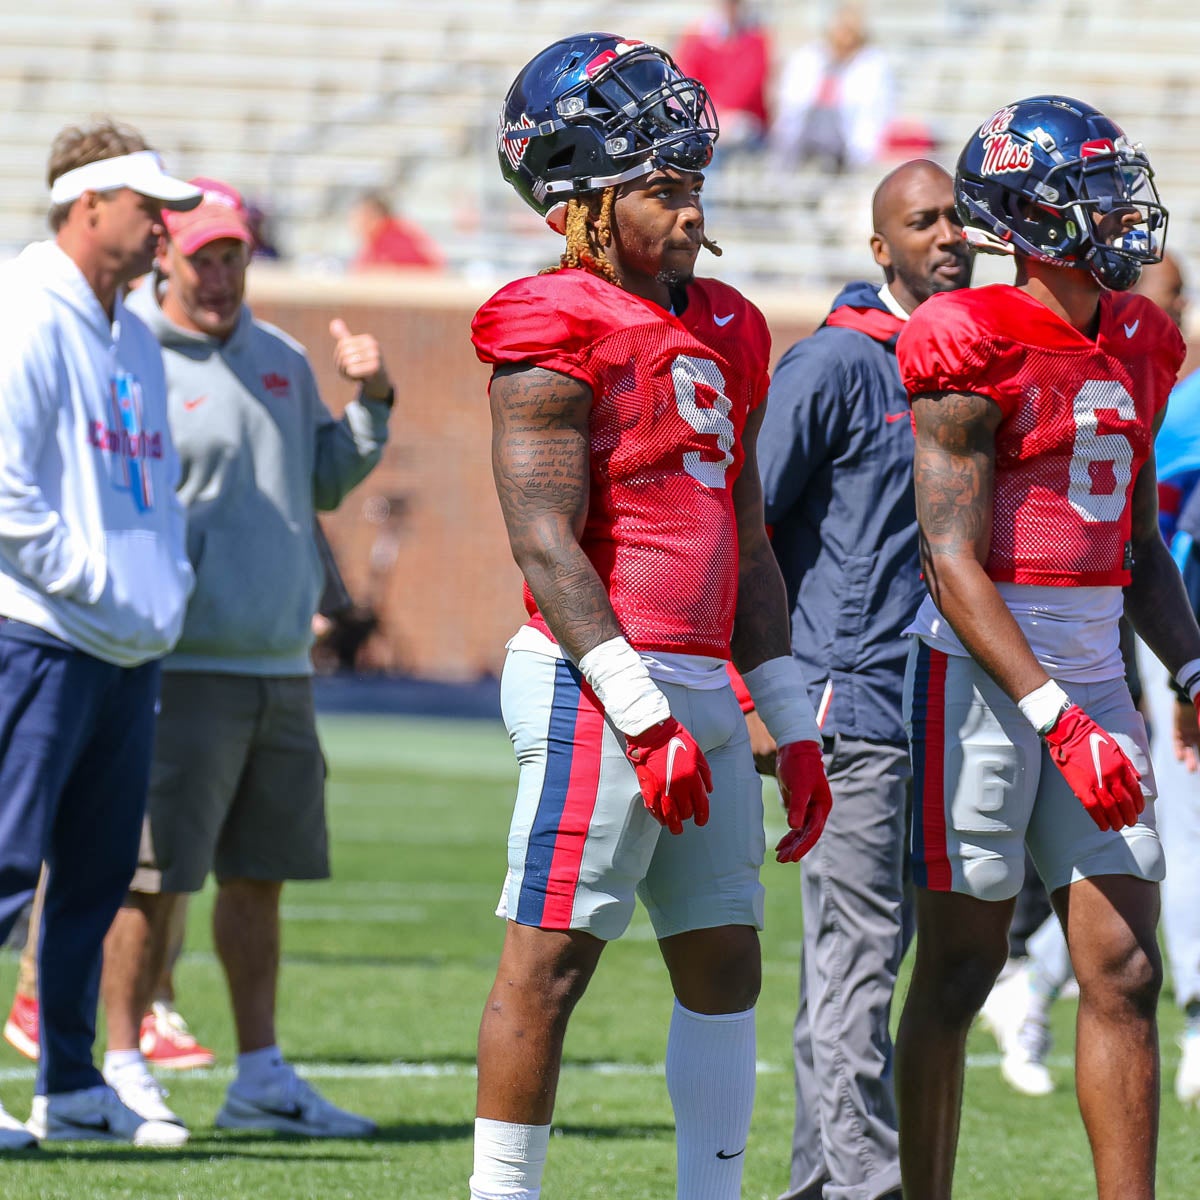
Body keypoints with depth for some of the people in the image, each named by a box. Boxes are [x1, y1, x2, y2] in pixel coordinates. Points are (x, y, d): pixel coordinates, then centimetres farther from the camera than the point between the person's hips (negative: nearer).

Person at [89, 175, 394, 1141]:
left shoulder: (280, 361, 14)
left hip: (281, 665, 6)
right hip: (181, 664, -6)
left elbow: (326, 481, 19)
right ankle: (122, 1064, 5)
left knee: (262, 875, 11)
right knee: (152, 876, -4)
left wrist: (370, 401, 4)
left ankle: (263, 1077, 17)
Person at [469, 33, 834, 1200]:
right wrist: (643, 716, -20)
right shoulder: (555, 334, -9)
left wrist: (790, 725, 17)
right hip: (600, 680, -8)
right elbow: (545, 542, -15)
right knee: (550, 960, -5)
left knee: (724, 965, 10)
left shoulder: (723, 333, 16)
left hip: (702, 686, 9)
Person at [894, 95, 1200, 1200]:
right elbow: (953, 562, -16)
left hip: (1092, 672, 7)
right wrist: (1056, 719, -22)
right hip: (982, 671, -7)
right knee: (959, 971, 1)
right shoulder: (977, 348, -12)